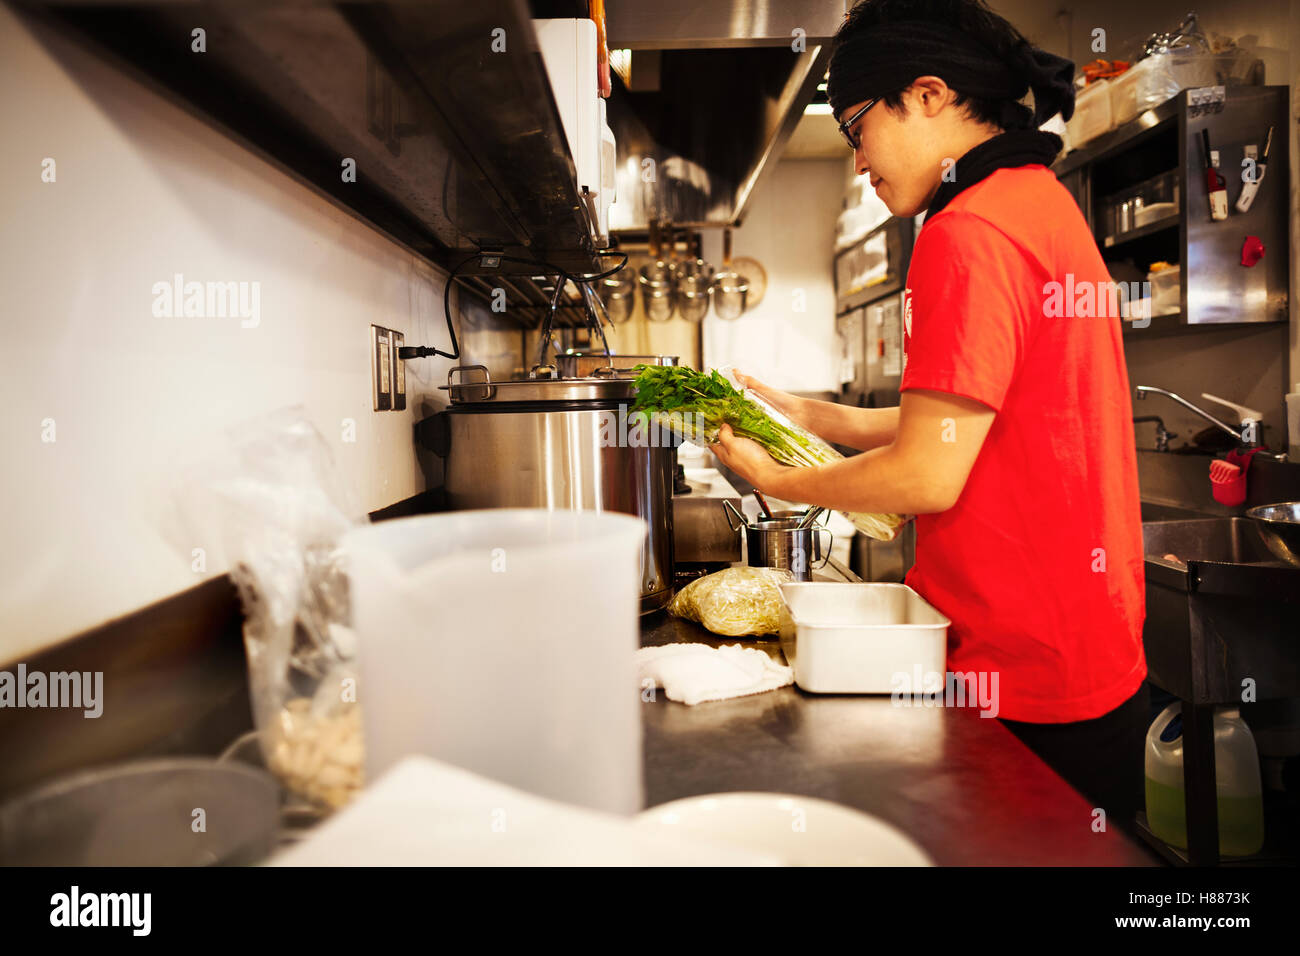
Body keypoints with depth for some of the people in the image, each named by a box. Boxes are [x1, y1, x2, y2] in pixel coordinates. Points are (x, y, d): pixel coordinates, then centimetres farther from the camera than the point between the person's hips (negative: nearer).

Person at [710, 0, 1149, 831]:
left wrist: (779, 482, -4)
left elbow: (928, 476, -20)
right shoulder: (1046, 201, 12)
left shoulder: (969, 231, -19)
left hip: (1028, 679, -10)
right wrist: (826, 419, 14)